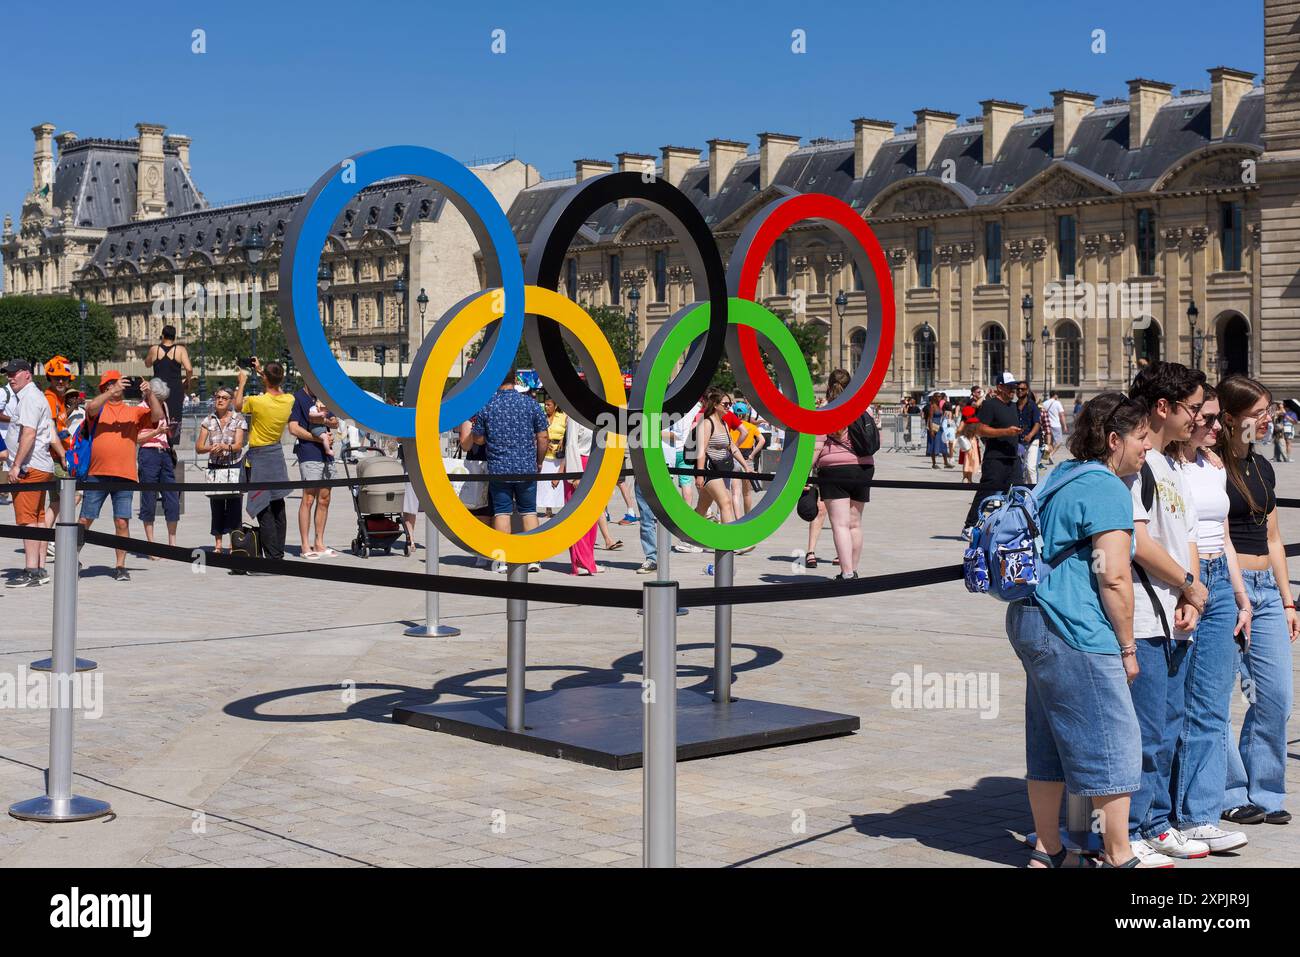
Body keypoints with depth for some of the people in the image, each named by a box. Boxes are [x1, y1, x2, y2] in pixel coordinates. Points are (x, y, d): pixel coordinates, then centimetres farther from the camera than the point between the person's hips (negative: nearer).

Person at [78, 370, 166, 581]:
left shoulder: (134, 412, 13)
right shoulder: (98, 409, 10)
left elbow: (158, 416, -1)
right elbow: (90, 408, -13)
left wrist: (149, 394, -15)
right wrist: (112, 392, -20)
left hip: (125, 476, 1)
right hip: (97, 474, -1)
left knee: (122, 522, -1)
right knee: (85, 520, 5)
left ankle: (121, 566, 7)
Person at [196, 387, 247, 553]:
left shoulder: (239, 420, 2)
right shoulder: (208, 421, 9)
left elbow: (238, 445, -9)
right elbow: (198, 447, 4)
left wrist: (224, 447, -28)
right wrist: (211, 448, -17)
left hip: (234, 467, -3)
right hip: (214, 469, 3)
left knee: (234, 507, -6)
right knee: (216, 508, 3)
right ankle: (218, 545, 9)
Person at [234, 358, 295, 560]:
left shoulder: (256, 402, -20)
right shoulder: (289, 400, -4)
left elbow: (237, 405, 3)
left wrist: (242, 382, 14)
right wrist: (261, 371, 26)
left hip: (258, 457, -6)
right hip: (277, 454, 6)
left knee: (263, 510, -5)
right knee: (278, 507, 12)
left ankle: (272, 557, -8)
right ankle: (279, 553, 17)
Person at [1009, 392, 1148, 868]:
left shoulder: (1063, 476, 17)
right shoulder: (1107, 489, -13)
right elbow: (1113, 577, -17)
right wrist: (1128, 648, -9)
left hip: (1031, 620, 10)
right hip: (1074, 633, -10)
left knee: (1049, 741, 15)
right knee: (1112, 741, 0)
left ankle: (1047, 850, 24)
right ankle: (1119, 857, 9)